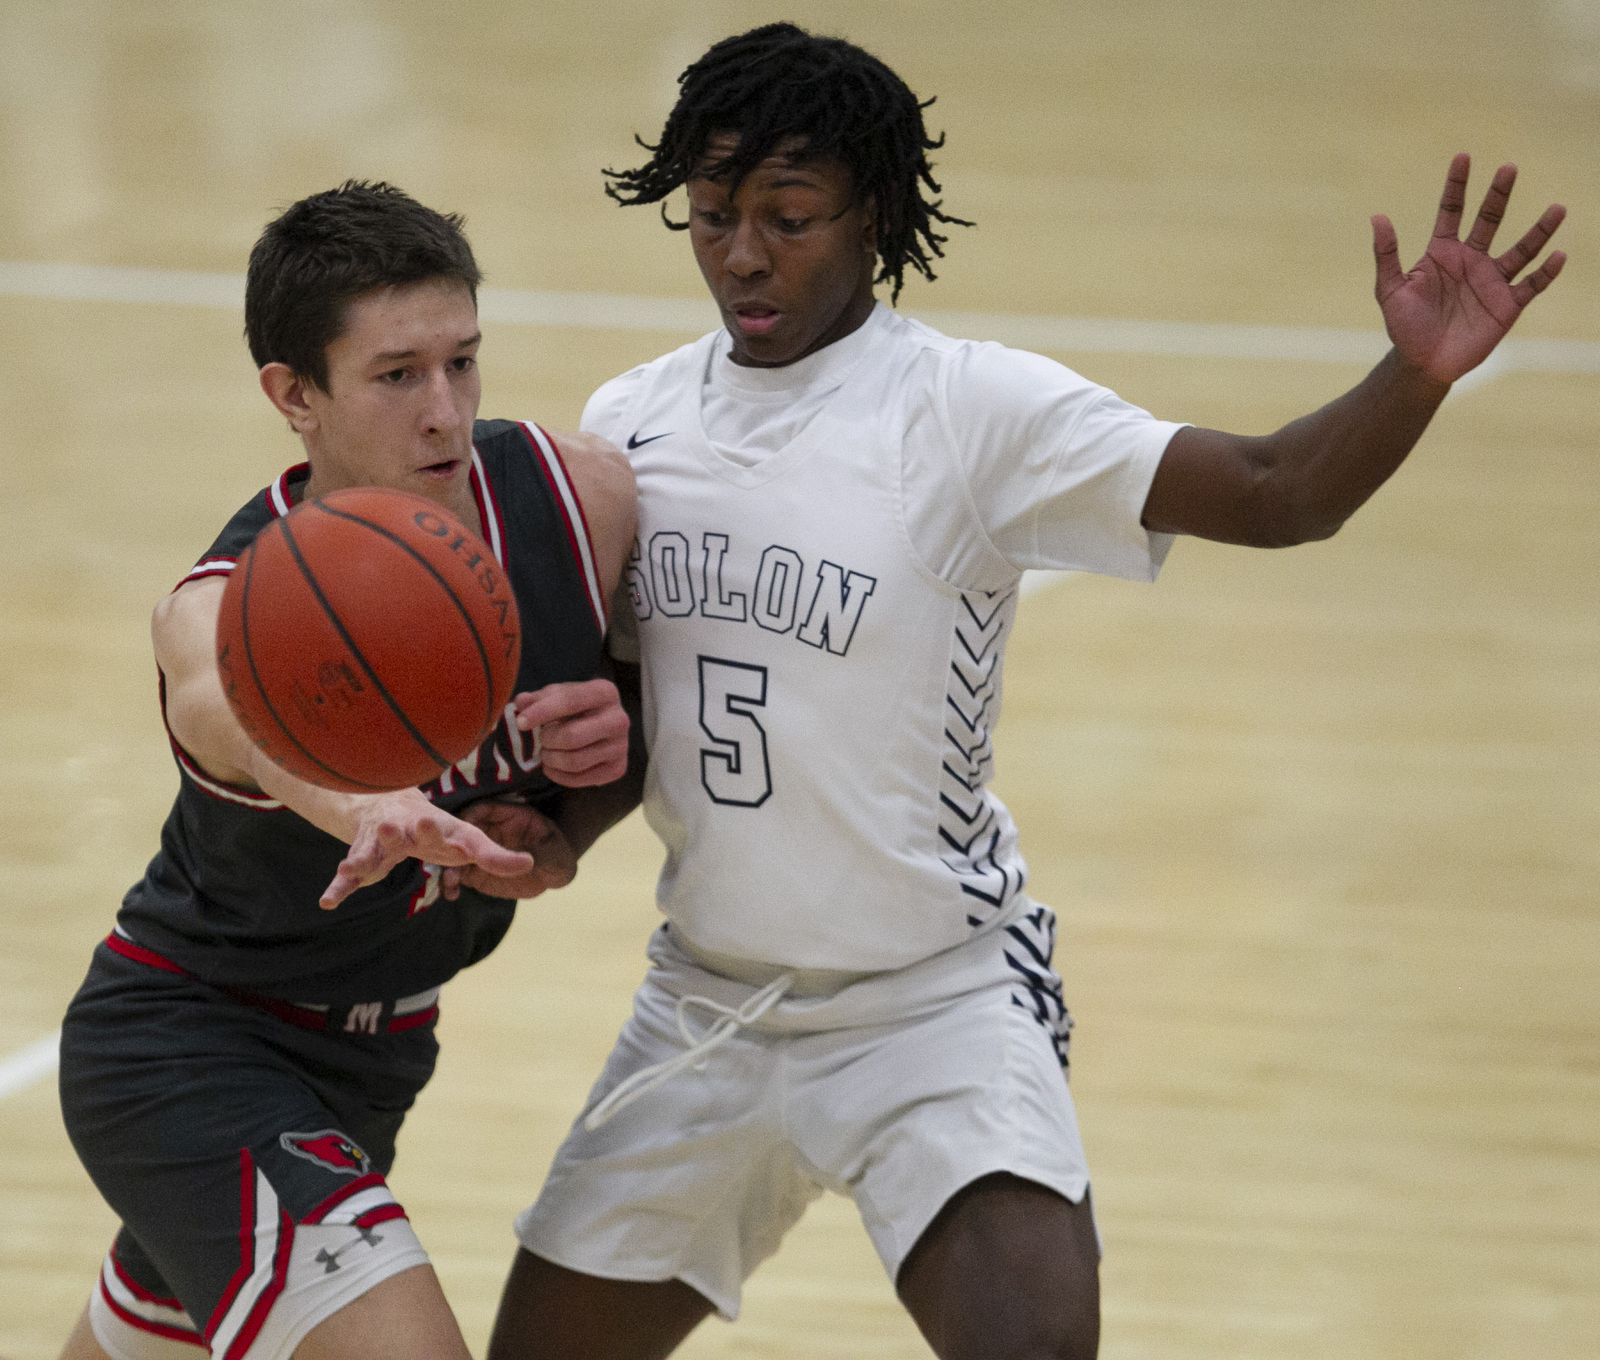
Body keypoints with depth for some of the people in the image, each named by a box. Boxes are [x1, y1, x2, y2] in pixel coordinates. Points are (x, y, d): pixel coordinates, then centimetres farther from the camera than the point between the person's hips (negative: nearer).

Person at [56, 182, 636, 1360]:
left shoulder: (583, 497, -14)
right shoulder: (232, 606, -29)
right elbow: (224, 707, -54)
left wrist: (626, 740, -19)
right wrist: (367, 813, -77)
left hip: (369, 1057, 6)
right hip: (186, 1049, -6)